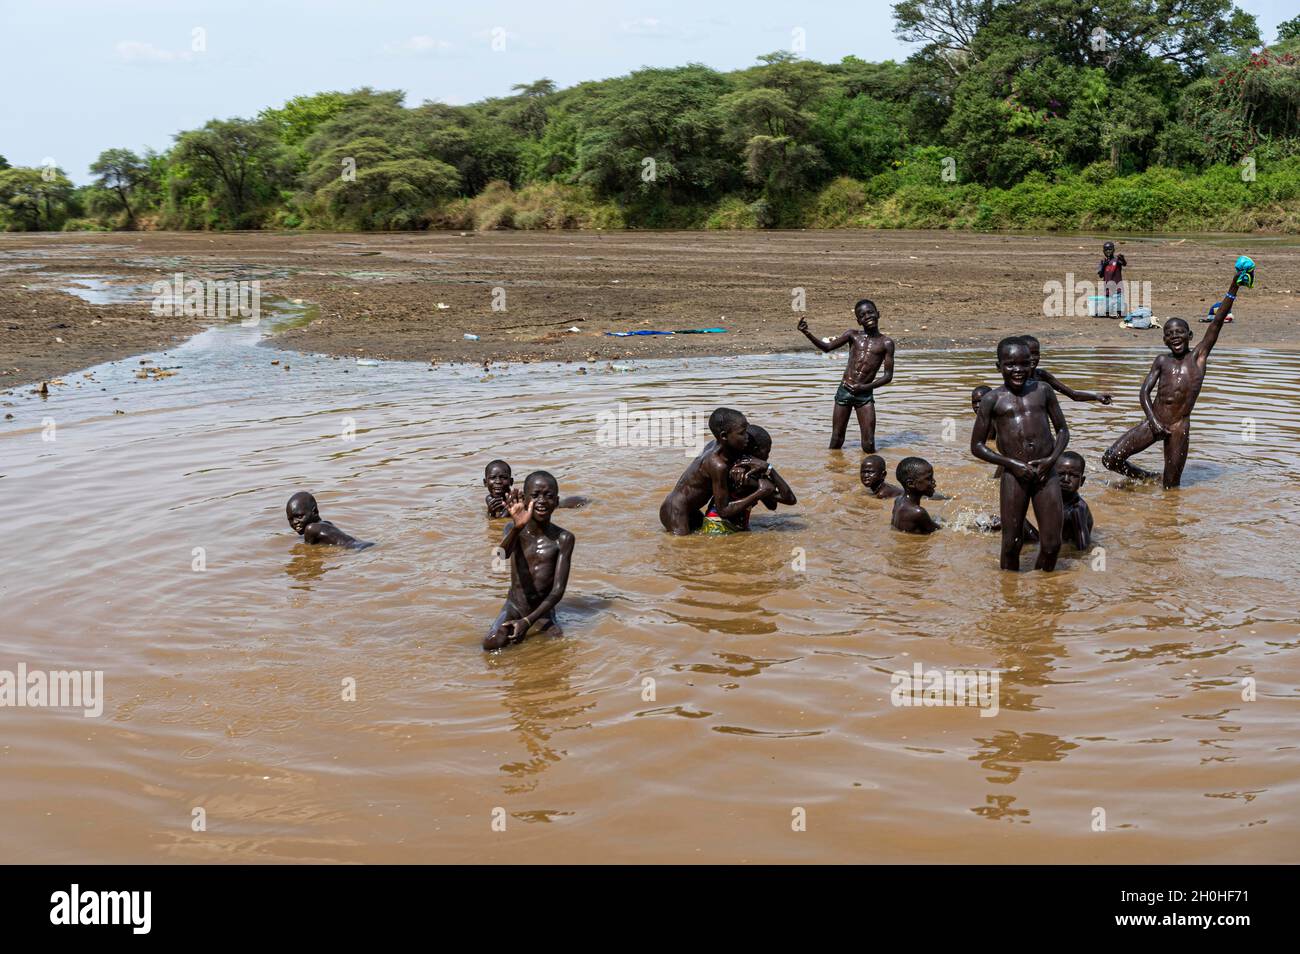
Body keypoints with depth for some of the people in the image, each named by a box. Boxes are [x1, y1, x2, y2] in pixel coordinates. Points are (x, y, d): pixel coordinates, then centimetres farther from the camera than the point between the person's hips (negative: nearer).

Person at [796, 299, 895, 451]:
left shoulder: (886, 343, 4)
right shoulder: (853, 335, 8)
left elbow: (888, 376, 1)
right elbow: (827, 347, -2)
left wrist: (866, 387, -13)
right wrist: (807, 333, -17)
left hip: (865, 394, -1)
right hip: (844, 391, 1)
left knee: (869, 445, -5)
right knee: (836, 441, 5)